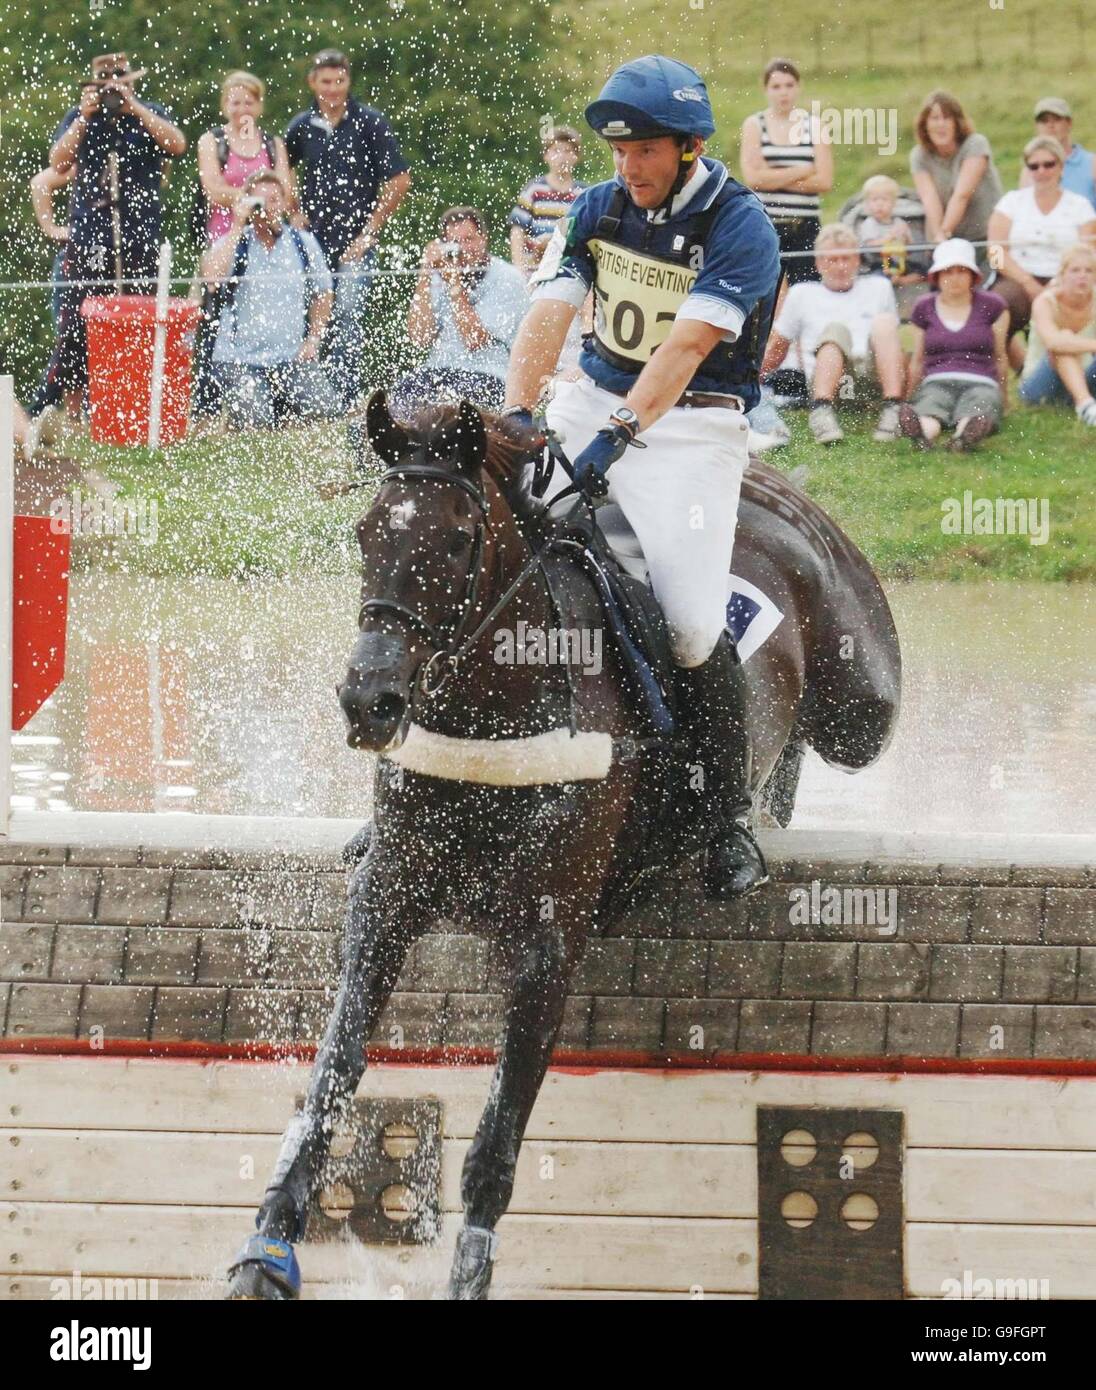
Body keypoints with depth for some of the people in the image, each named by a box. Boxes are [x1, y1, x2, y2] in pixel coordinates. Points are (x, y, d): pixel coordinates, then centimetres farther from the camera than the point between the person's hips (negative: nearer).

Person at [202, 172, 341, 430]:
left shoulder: (304, 243, 8)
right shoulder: (233, 243, 0)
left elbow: (322, 294, 19)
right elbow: (210, 275, -21)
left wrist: (313, 340, 6)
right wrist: (237, 226, -16)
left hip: (293, 357, 3)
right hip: (240, 358, -2)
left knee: (325, 411, -19)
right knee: (254, 423, -23)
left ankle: (281, 402, 14)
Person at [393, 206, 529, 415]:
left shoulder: (508, 280, -3)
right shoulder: (439, 276, 12)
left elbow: (474, 341, -12)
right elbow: (420, 337, 0)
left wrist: (455, 284, -11)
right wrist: (425, 276, -4)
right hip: (439, 372, 4)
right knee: (402, 393, -27)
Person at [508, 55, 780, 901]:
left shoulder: (738, 227, -11)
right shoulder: (598, 211, 6)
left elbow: (685, 346, -22)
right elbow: (548, 316, -5)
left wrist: (618, 435, -34)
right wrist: (517, 411, -22)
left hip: (694, 423, -5)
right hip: (593, 400, 5)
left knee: (691, 623, -19)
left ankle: (732, 818, -2)